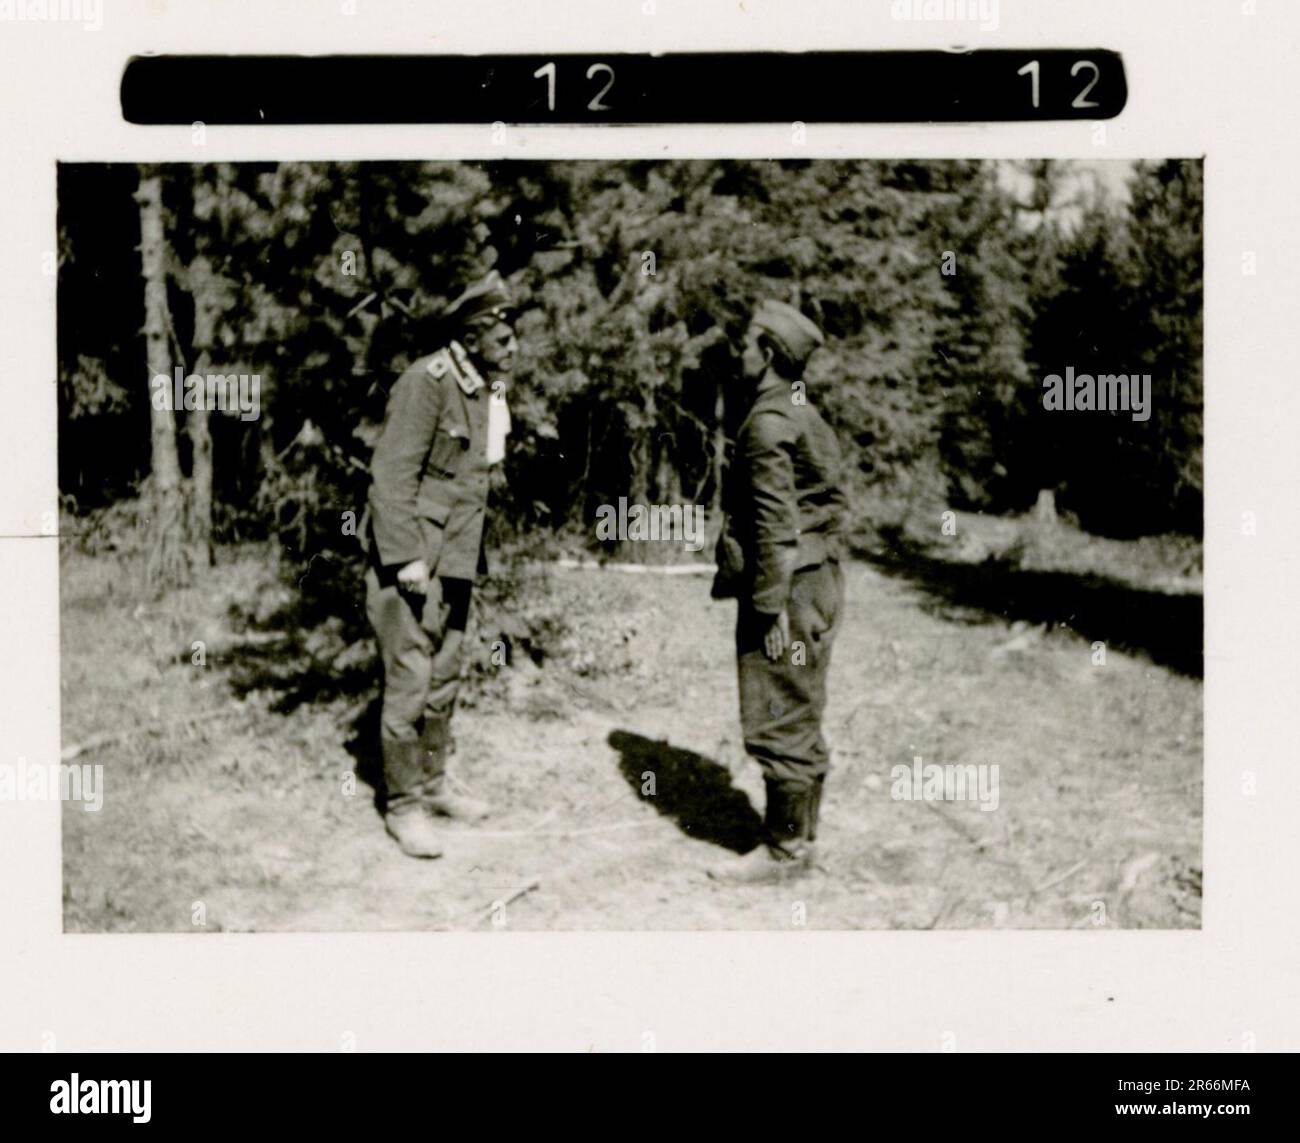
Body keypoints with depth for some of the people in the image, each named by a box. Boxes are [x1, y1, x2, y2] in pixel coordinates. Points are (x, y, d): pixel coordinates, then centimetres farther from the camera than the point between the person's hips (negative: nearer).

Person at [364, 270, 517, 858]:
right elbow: (392, 473, -20)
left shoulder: (486, 391, 10)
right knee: (409, 684, -4)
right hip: (412, 563, -8)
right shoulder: (427, 383, -16)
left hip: (455, 564, 9)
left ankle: (433, 782, 31)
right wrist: (406, 558, -23)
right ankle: (403, 805, 7)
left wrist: (472, 557, 16)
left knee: (444, 681, 17)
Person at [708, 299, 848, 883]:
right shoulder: (806, 418, 15)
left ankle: (783, 849, 5)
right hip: (819, 583, 10)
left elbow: (776, 523, -21)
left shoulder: (768, 424, -16)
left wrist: (771, 608, -20)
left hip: (788, 589, -10)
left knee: (778, 726, -3)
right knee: (801, 721, 16)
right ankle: (800, 835, 26)